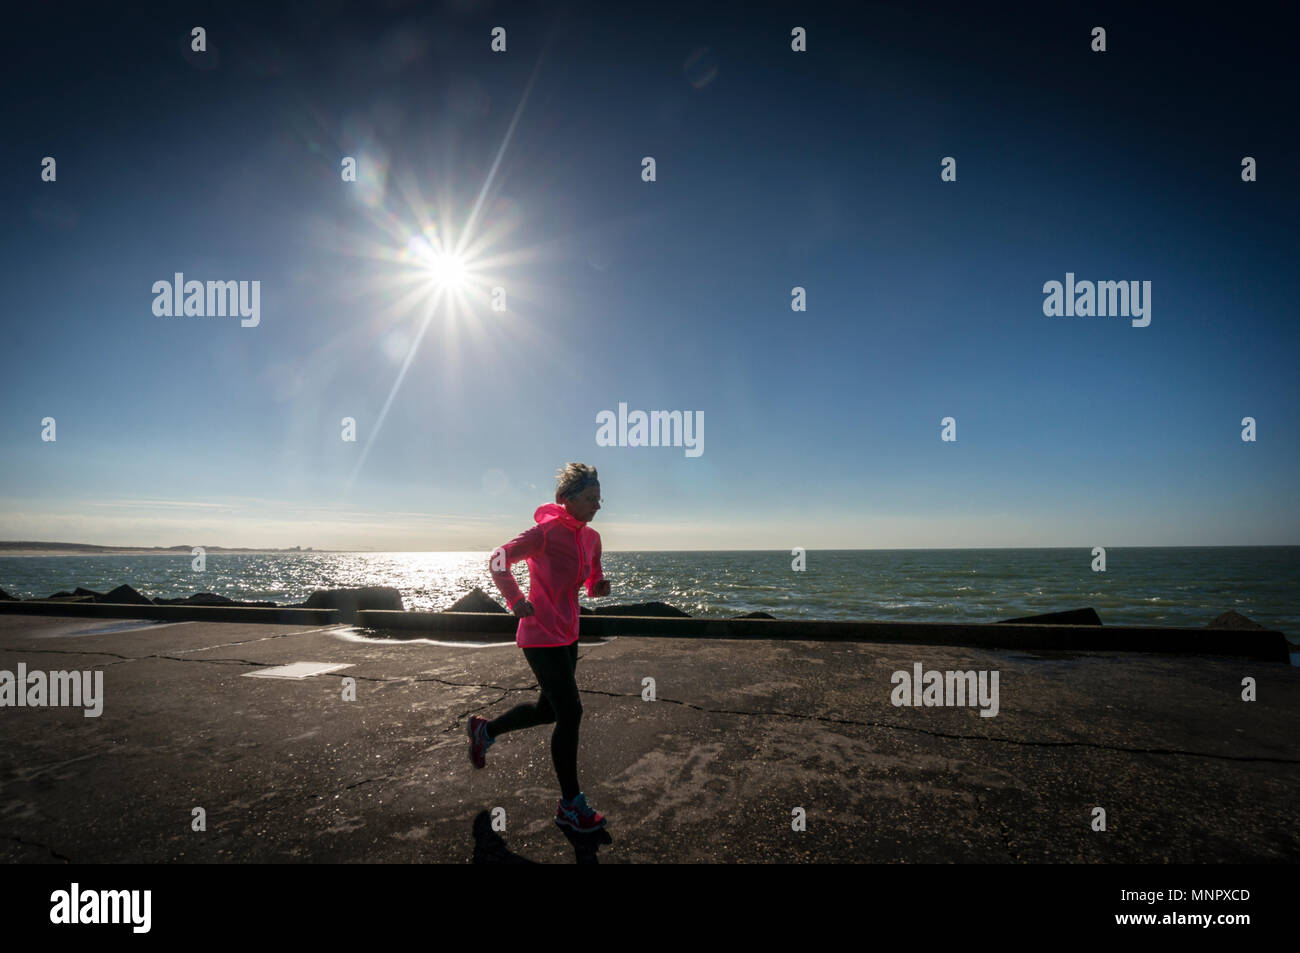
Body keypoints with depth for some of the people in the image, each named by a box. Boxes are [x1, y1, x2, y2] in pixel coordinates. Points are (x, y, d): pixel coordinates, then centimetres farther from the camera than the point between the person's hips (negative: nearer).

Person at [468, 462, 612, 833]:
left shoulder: (591, 538, 6)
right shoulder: (548, 531, -18)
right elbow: (499, 558, -18)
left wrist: (598, 586, -3)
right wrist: (517, 601, -23)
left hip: (567, 635, 9)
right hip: (542, 635, -9)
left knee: (548, 709, 18)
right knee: (570, 712, -6)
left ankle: (484, 730, 43)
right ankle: (570, 805, 10)